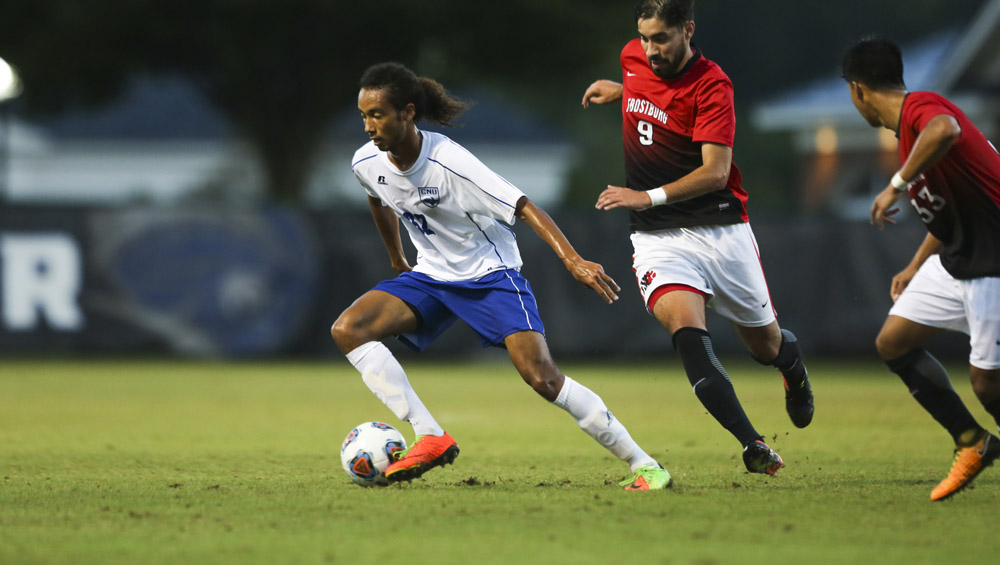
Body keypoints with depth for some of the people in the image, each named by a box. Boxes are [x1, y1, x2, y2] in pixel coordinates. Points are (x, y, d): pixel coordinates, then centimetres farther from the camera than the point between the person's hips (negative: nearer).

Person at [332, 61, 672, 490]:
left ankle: (644, 466, -9)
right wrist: (397, 262, 28)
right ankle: (430, 439, -14)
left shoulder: (448, 161, -27)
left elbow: (524, 207, -29)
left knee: (541, 376, -21)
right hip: (431, 276, 6)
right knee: (347, 329, -14)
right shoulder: (367, 164, -8)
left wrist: (573, 259, -40)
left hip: (489, 274, -6)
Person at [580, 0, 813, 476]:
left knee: (765, 345, 12)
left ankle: (792, 360, 52)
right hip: (658, 237, 3)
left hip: (721, 228, -3)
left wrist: (649, 197, -31)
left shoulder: (712, 85, -16)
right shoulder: (633, 58, 2)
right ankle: (752, 445, -30)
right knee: (686, 330, -25)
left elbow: (715, 171, -23)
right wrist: (620, 90, 20)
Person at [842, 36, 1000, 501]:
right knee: (893, 342, 8)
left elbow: (946, 130, -45)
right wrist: (915, 267, 27)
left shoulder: (921, 108, -18)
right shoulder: (908, 129, 14)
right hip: (956, 262, 10)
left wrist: (897, 185, -35)